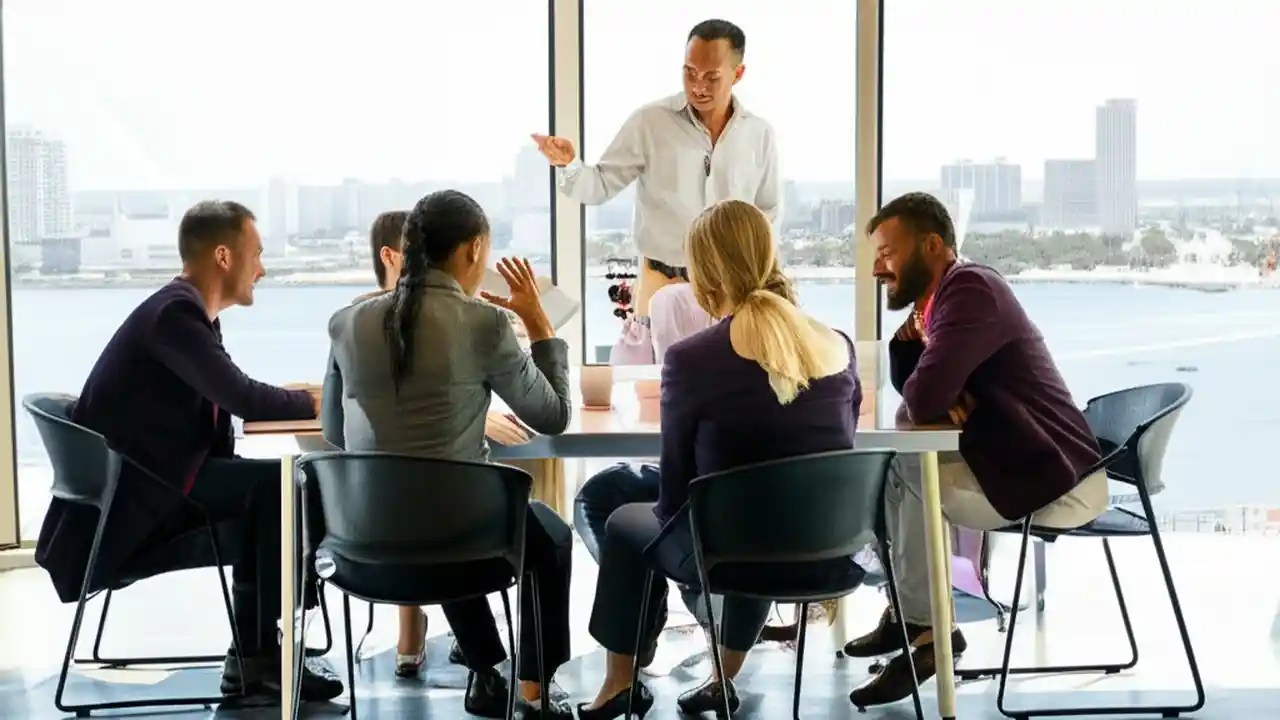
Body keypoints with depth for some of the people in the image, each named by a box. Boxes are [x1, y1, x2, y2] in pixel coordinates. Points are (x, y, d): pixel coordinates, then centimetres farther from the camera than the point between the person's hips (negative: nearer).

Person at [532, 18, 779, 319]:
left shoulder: (759, 134, 1)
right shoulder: (650, 121, -7)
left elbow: (767, 209, 14)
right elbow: (601, 185, -4)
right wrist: (568, 166, -23)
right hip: (663, 285, -2)